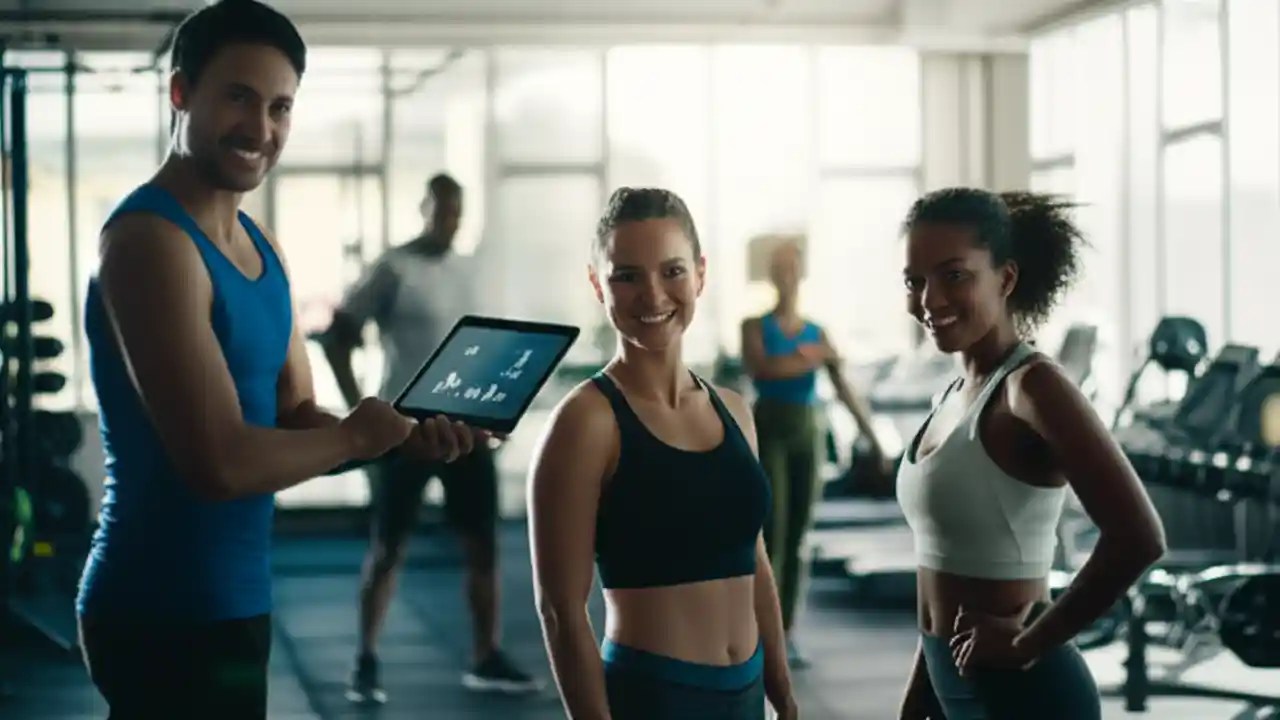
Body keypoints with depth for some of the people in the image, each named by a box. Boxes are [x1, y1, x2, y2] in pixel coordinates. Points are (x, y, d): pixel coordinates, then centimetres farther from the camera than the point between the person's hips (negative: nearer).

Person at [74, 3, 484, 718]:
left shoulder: (262, 248, 12)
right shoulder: (150, 239, -19)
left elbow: (297, 418, 12)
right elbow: (221, 462, -27)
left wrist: (405, 436, -7)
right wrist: (358, 436, -11)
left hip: (230, 601, 9)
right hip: (168, 614, -9)